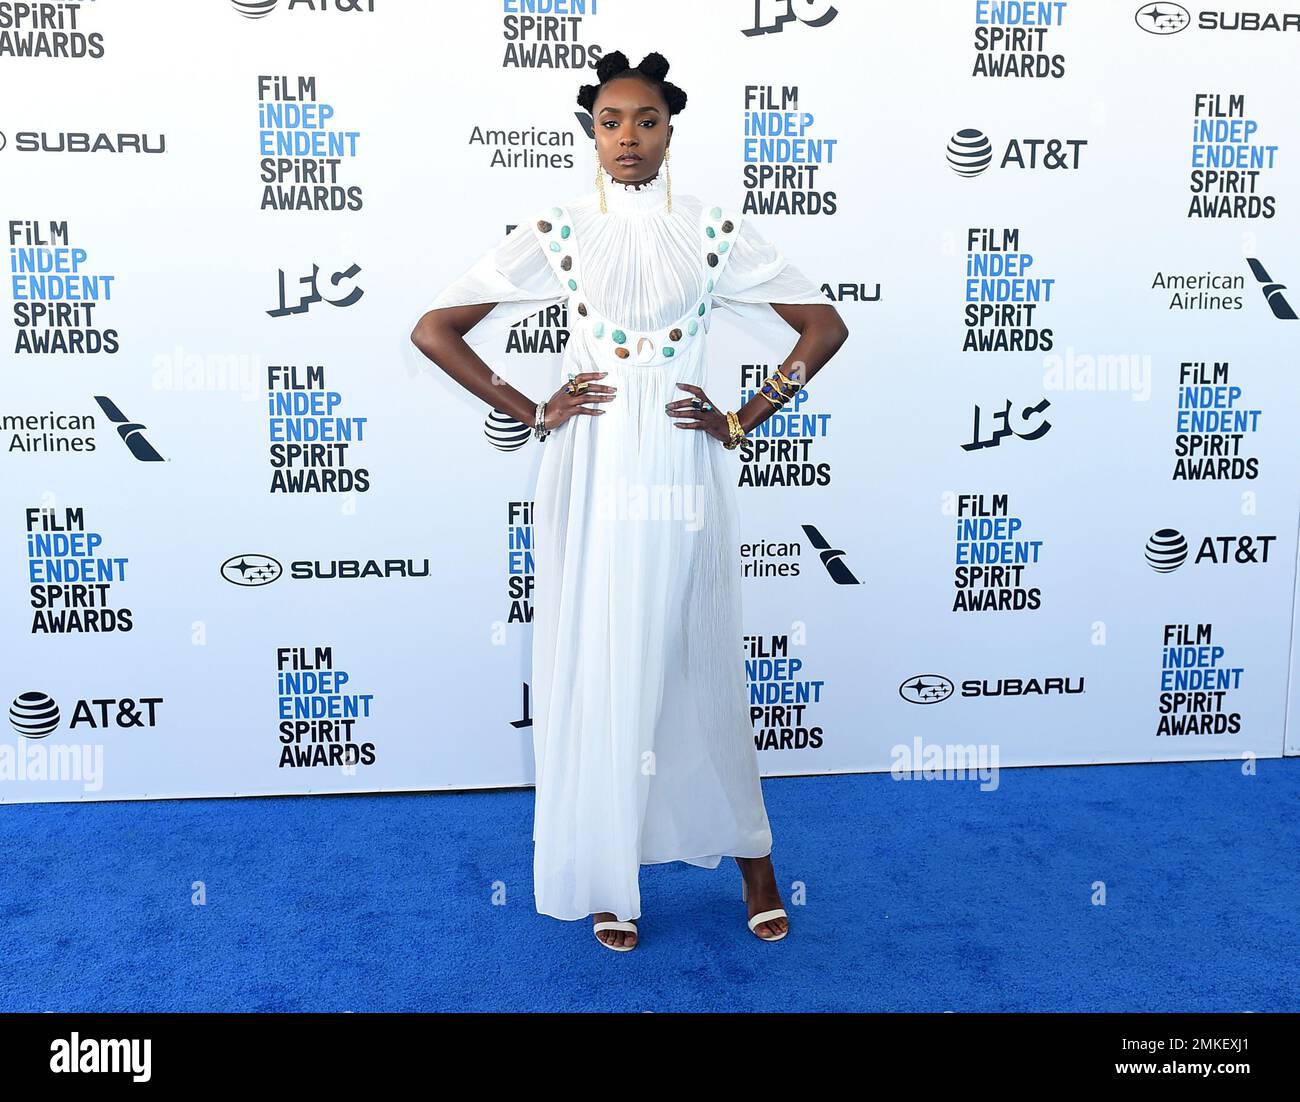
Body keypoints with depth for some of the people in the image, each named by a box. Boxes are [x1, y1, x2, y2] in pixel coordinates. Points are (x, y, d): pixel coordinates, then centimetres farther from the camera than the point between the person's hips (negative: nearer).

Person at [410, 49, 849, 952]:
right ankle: (608, 879, 22)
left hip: (684, 479, 0)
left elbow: (826, 327, 8)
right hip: (591, 478, 0)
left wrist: (743, 422, 1)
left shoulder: (718, 232, 5)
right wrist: (533, 414, -2)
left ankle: (753, 859, 27)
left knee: (702, 665, 9)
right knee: (597, 668, 5)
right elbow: (434, 330, 4)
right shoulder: (557, 233, 3)